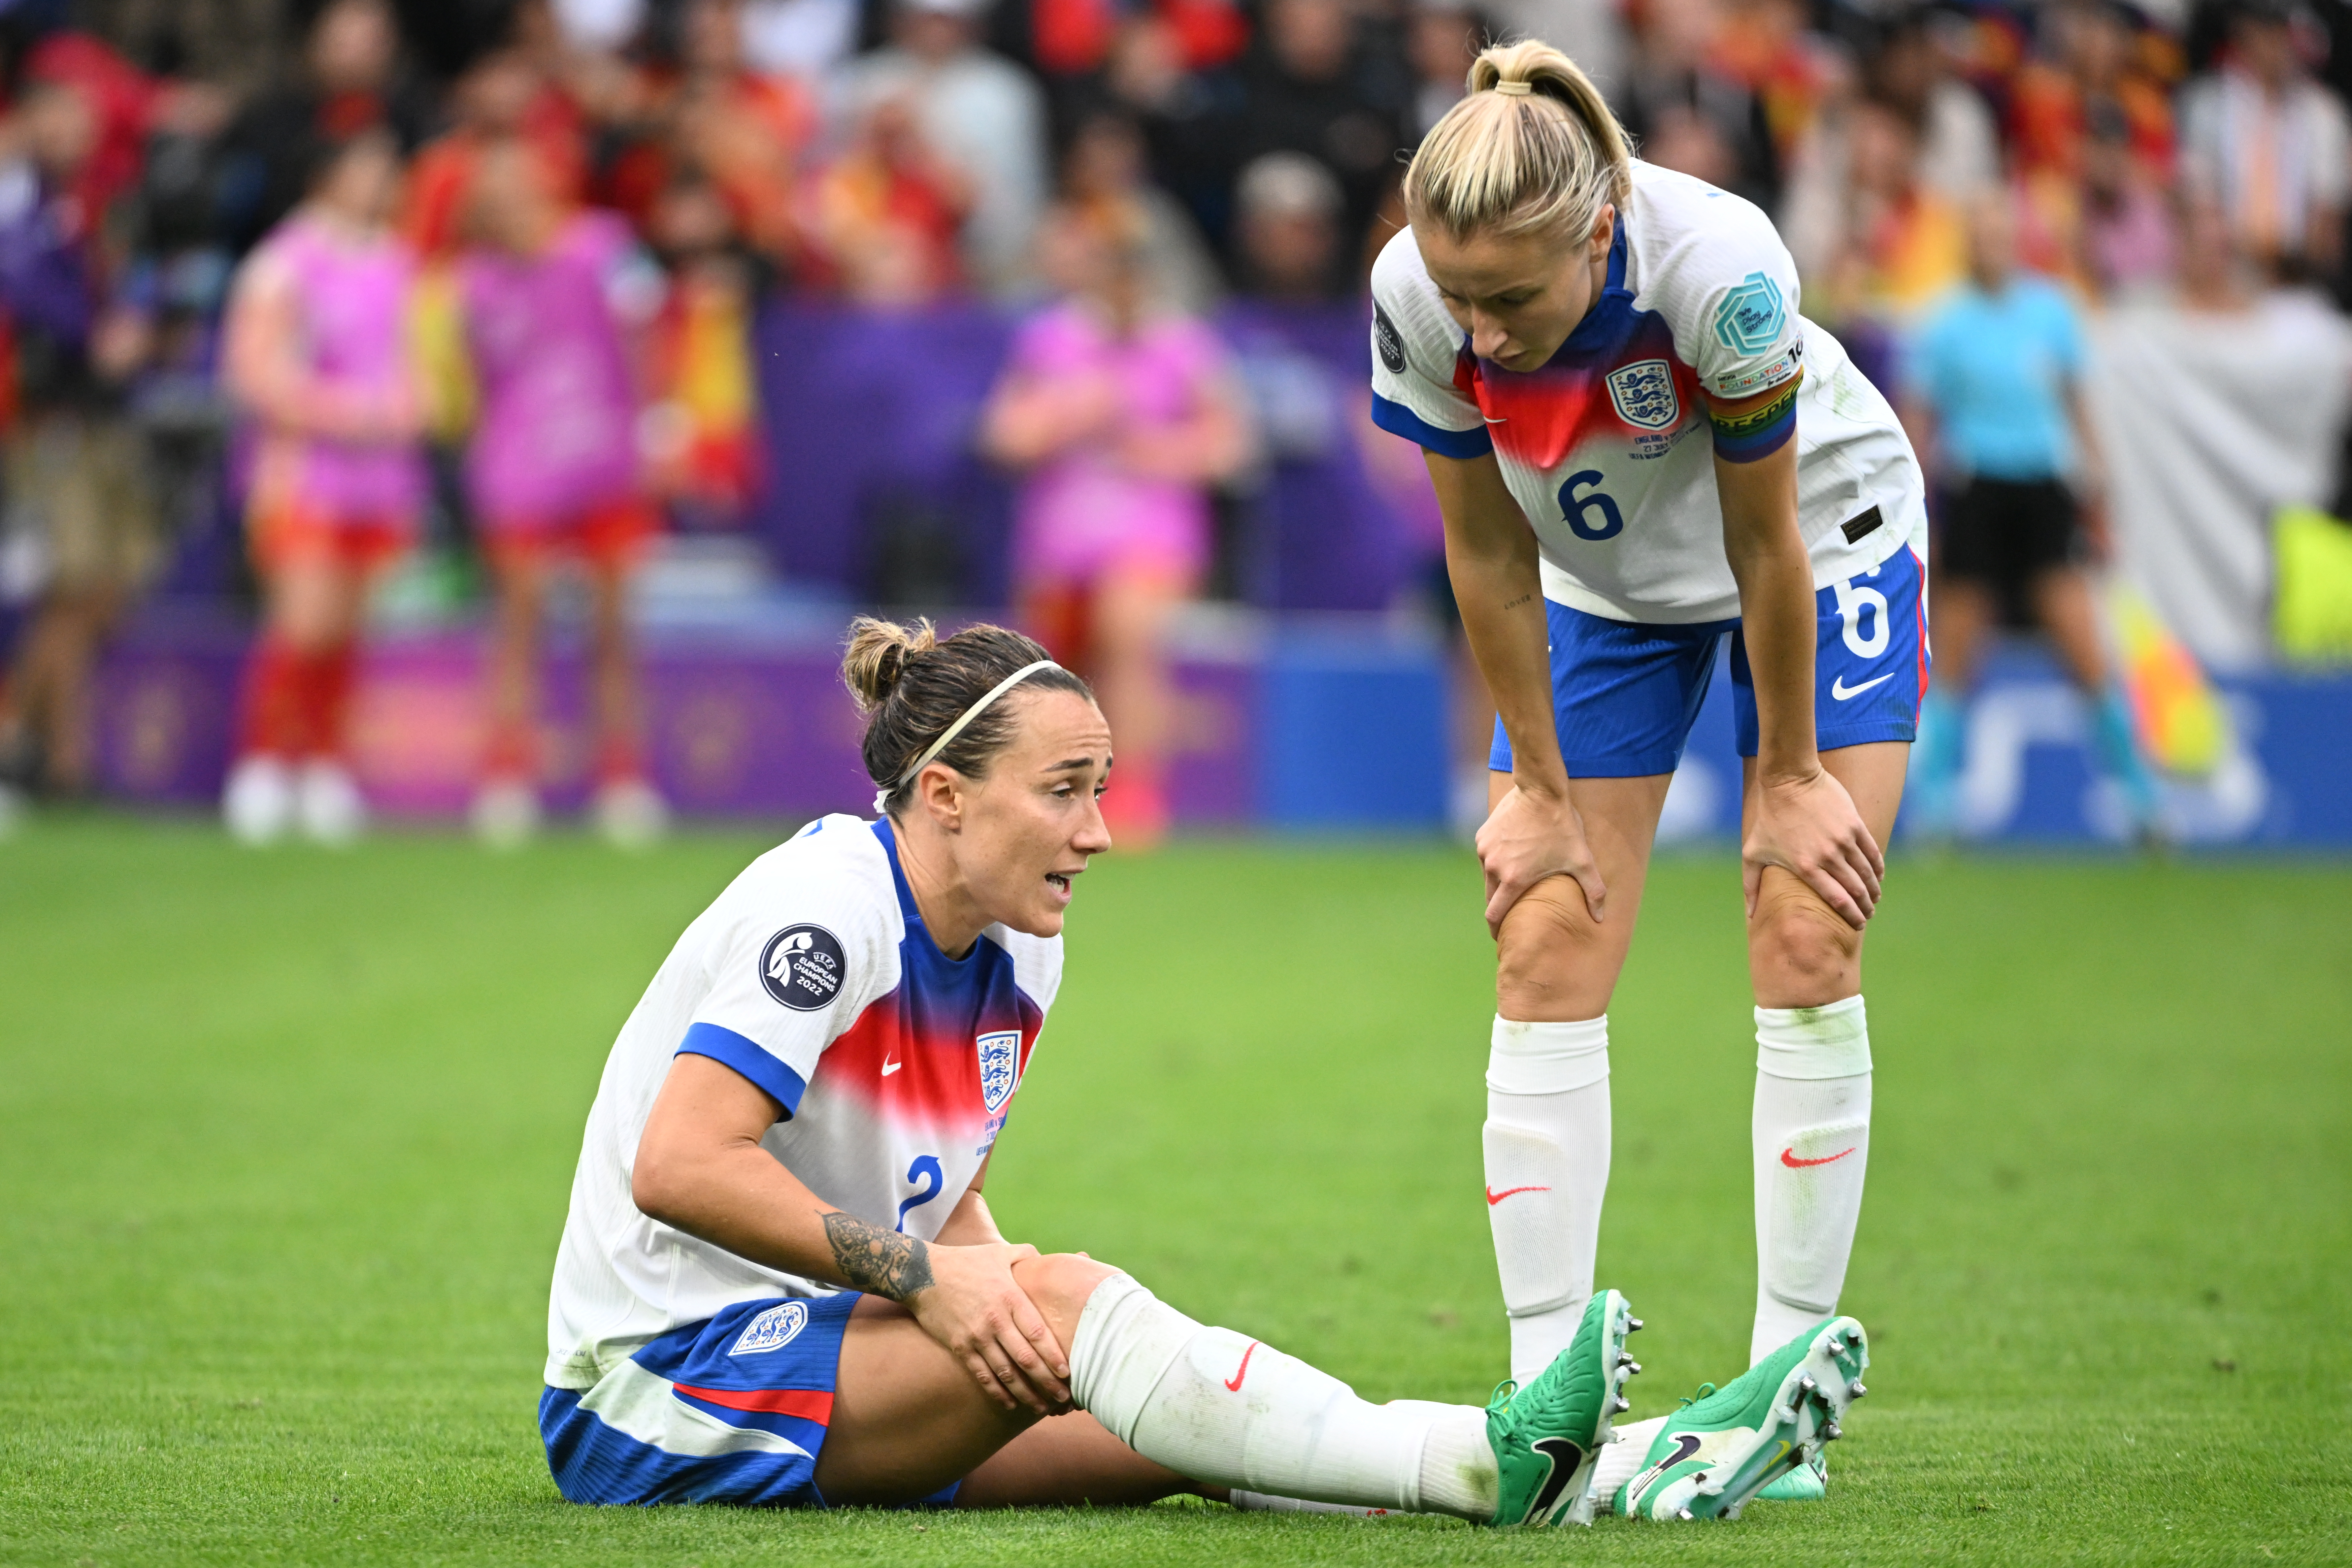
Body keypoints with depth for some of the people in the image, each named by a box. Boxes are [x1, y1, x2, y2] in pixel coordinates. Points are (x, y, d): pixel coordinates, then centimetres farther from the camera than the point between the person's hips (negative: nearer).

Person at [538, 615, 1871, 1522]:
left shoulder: (1018, 960, 10)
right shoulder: (830, 903, -17)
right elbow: (676, 1166, -26)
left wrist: (995, 1288, -3)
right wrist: (922, 1275, -26)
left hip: (824, 1349, 8)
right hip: (654, 1380, -8)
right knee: (1067, 1299, -30)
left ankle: (1598, 1474, -27)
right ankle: (1477, 1465, -38)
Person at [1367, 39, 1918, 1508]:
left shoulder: (1719, 268, -39)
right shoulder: (1418, 300, -30)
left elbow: (1763, 543, -25)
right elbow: (1488, 552, -14)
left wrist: (1787, 778, -14)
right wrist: (1540, 785, -8)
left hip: (1823, 536, -3)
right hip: (1602, 584, 3)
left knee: (1807, 953, -10)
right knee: (1547, 959, -6)